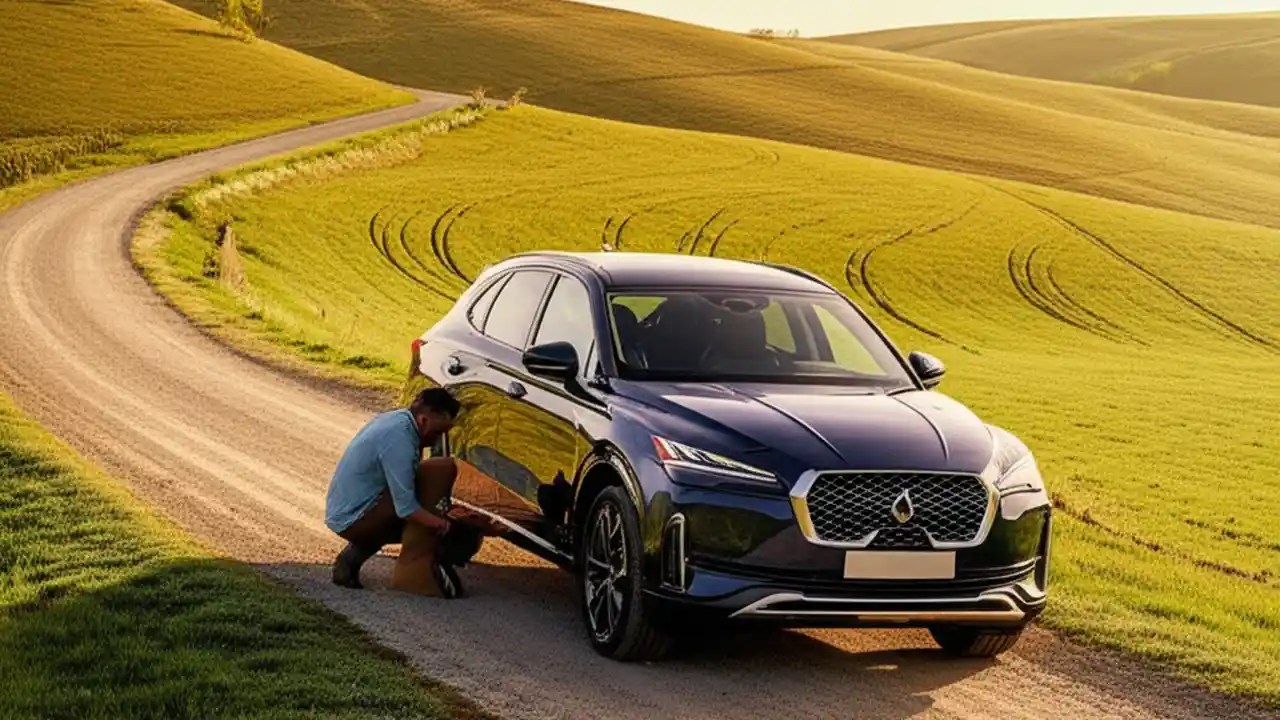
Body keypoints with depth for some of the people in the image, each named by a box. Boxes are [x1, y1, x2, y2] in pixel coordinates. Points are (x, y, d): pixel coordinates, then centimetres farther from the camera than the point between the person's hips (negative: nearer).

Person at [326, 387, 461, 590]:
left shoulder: (396, 419, 7)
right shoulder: (398, 438, -22)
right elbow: (406, 509, -23)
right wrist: (441, 524, -18)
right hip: (355, 519, -10)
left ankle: (352, 558, 15)